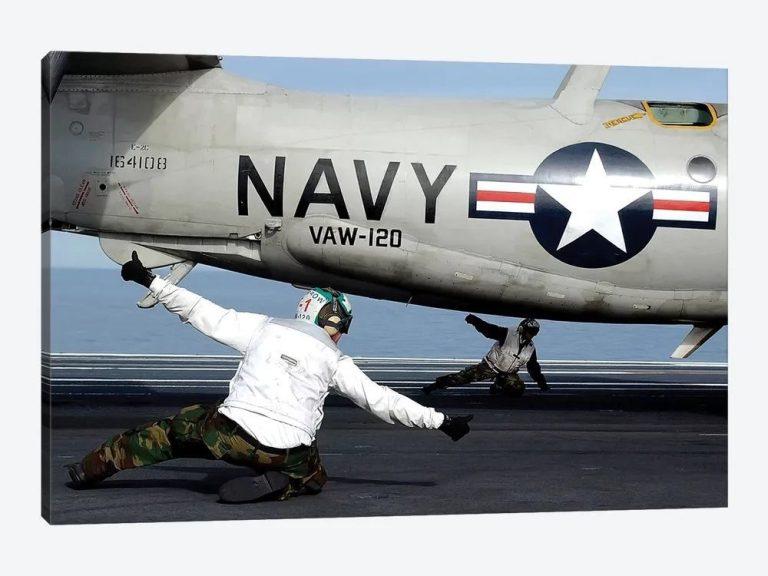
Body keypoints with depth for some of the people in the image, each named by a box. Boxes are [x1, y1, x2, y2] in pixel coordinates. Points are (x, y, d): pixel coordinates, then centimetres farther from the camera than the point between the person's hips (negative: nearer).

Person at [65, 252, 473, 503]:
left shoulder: (264, 328, 10)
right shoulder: (334, 361, 8)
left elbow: (202, 313, 12)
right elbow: (382, 401, 8)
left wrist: (150, 281, 21)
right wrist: (441, 421, 13)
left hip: (232, 432, 1)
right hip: (288, 450, -1)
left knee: (174, 430, 25)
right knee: (314, 478, 30)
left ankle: (92, 467, 29)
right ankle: (275, 484, -3)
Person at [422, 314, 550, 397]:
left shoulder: (531, 349, 4)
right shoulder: (508, 334, -12)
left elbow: (534, 368, 17)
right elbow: (489, 329, -22)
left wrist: (542, 383, 16)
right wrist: (475, 321, -39)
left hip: (508, 373, 5)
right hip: (491, 365, -5)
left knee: (518, 389, -23)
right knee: (470, 374, -24)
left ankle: (497, 387, 8)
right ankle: (438, 384, -23)